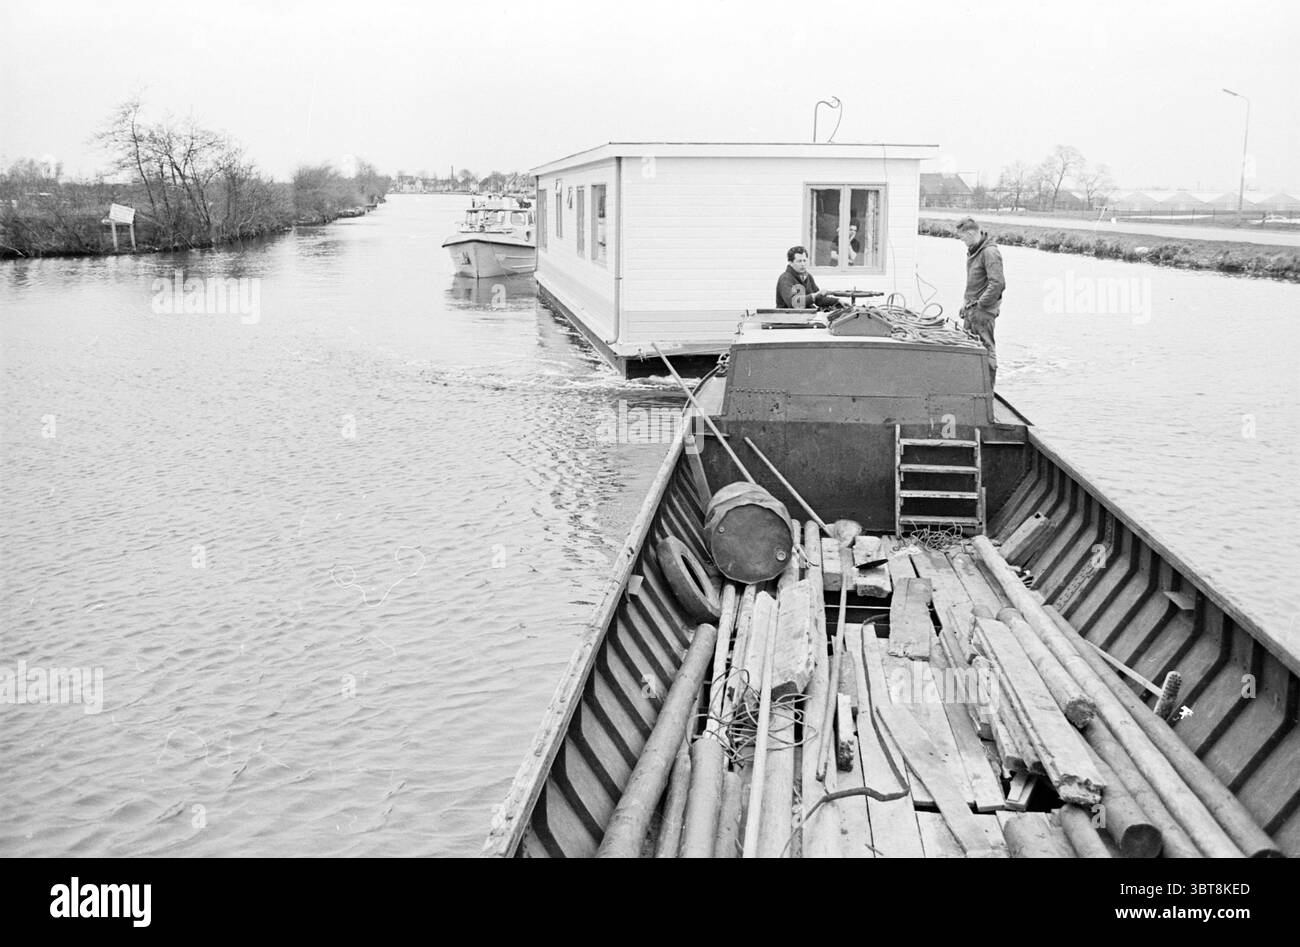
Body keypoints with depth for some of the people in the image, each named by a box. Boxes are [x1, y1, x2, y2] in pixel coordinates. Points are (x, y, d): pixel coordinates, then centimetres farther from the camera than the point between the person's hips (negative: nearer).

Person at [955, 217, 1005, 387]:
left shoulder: (990, 252, -17)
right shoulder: (973, 250, 12)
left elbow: (997, 283, -24)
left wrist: (980, 304, -19)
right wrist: (966, 300, 14)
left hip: (983, 309, -9)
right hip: (971, 308, 9)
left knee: (986, 348, -2)